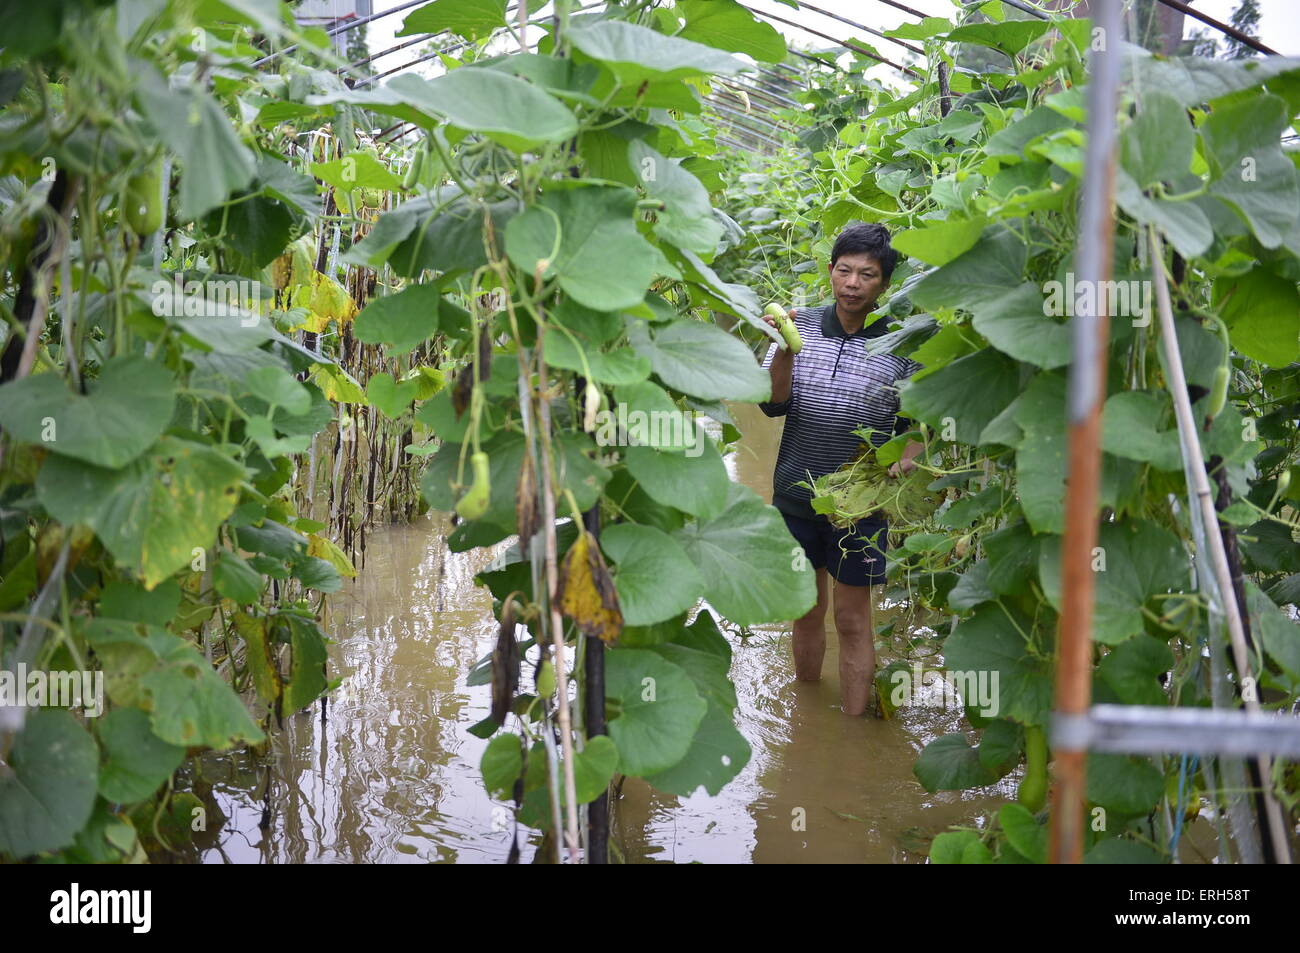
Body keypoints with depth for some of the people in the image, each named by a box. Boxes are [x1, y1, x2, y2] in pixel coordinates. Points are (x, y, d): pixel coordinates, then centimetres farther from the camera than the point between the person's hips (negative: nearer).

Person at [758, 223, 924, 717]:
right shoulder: (801, 325, -1)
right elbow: (773, 405, -7)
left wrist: (905, 460, -17)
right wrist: (784, 352, -23)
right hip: (796, 494, 3)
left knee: (853, 621, 5)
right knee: (807, 611, 18)